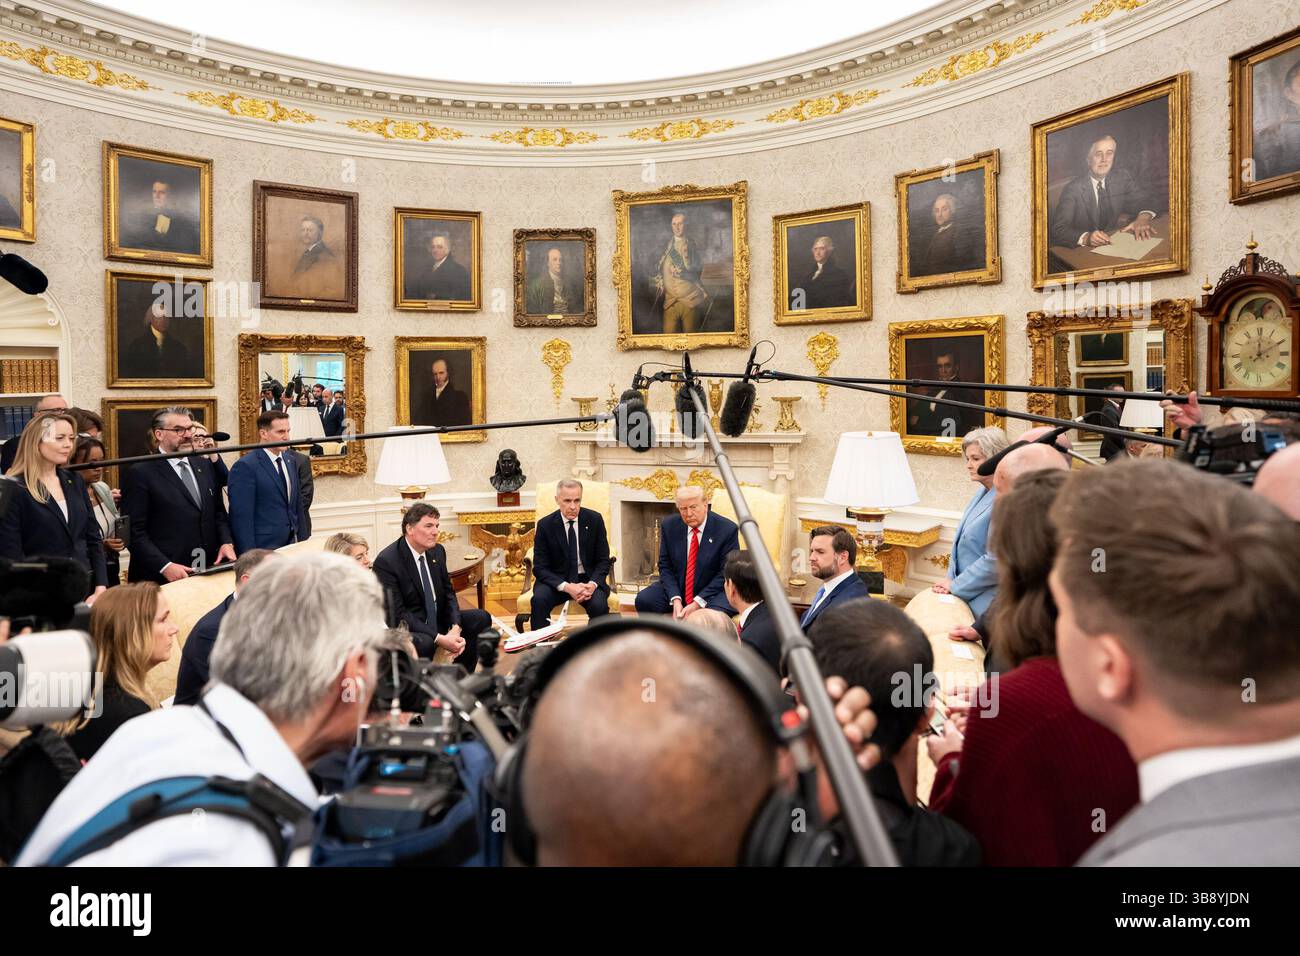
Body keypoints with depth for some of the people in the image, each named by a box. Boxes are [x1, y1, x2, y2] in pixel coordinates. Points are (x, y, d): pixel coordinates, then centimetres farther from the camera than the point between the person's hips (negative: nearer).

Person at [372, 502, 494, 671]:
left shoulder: (438, 551, 2)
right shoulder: (386, 562, -20)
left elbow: (448, 593, 7)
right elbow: (397, 613, -22)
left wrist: (455, 629, -13)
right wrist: (438, 638, -29)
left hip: (437, 619, 8)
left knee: (481, 618, -7)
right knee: (424, 642, -37)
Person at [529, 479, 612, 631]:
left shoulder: (594, 519, -4)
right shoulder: (545, 525, -7)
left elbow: (603, 560, 1)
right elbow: (540, 567, -8)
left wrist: (592, 584, -20)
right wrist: (566, 587, -24)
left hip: (588, 580, 0)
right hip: (556, 580, 0)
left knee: (599, 605, -30)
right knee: (539, 600, -30)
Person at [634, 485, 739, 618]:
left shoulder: (727, 529, -13)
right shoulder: (669, 526, -2)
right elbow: (665, 566, 2)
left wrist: (698, 603, -19)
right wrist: (675, 599, -15)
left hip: (712, 591, -4)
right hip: (677, 588, 4)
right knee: (643, 599, -18)